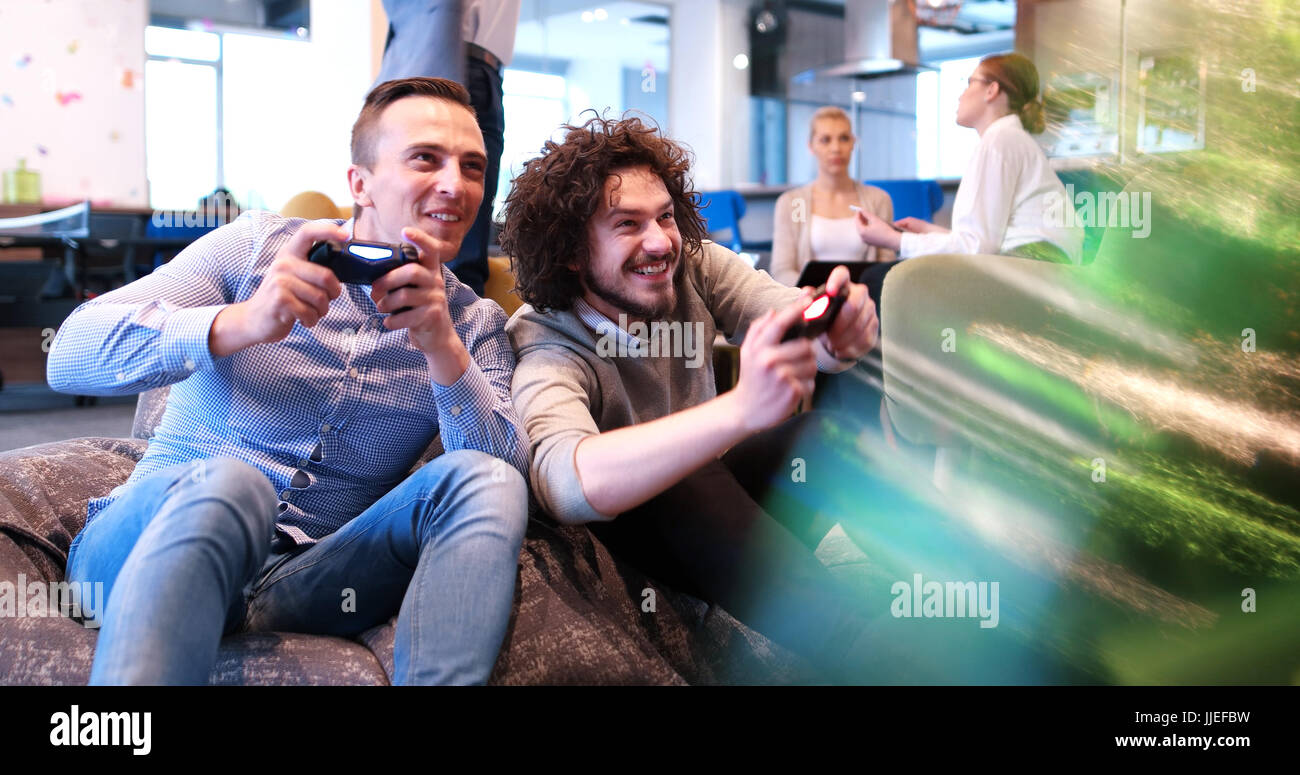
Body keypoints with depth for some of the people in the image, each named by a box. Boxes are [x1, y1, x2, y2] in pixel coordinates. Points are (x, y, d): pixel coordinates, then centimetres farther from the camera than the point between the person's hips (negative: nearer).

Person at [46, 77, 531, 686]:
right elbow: (70, 356, -9)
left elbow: (507, 470, -7)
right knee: (226, 483, -36)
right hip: (153, 547, -2)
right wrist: (242, 322, -27)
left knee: (484, 481, -22)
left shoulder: (473, 323, 9)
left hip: (309, 584, 2)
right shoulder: (258, 246, 2)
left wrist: (441, 346, -23)